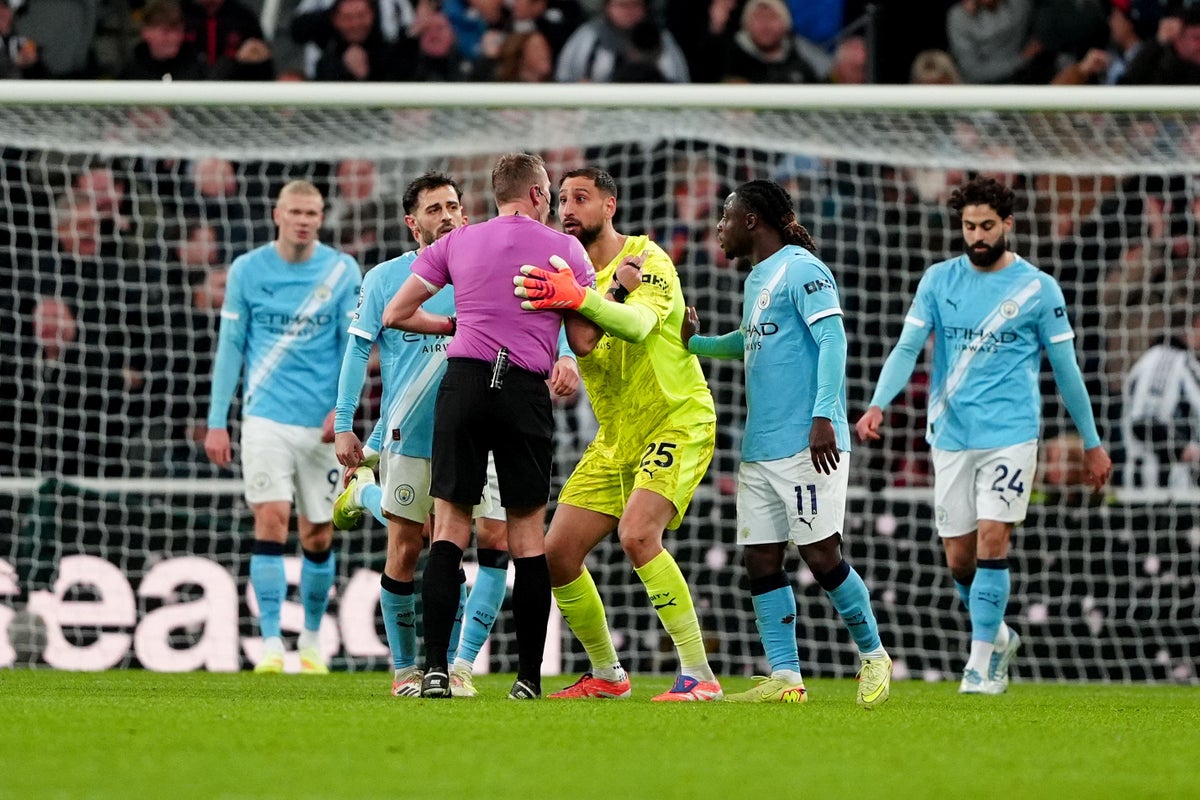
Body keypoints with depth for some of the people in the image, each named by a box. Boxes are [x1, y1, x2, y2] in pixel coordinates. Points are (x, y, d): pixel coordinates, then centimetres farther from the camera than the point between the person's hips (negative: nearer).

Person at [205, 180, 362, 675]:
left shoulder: (342, 271, 2)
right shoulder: (247, 271, 2)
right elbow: (230, 347, 5)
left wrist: (343, 407, -13)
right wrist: (217, 422, 1)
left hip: (323, 424, 1)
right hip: (266, 418, -1)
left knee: (318, 536, 5)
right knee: (271, 520, -14)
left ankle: (311, 639, 23)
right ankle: (271, 645, -14)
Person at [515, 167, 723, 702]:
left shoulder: (647, 259, -11)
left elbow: (639, 325, -33)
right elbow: (584, 347, -11)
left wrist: (580, 299, -48)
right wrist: (617, 289, -24)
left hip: (678, 421, -8)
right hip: (616, 437, 8)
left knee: (637, 535, -28)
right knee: (558, 551, 1)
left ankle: (700, 677, -23)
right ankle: (606, 676, 19)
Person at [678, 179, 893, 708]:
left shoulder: (800, 269, -9)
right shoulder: (757, 278, 19)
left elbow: (832, 340, -17)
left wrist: (823, 415, -25)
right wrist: (694, 342, 23)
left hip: (807, 445, -9)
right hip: (760, 447, 9)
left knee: (820, 555, -9)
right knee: (760, 560, 2)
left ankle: (873, 656, 7)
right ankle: (785, 678, 3)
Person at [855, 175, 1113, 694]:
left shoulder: (1038, 289, 0)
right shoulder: (939, 281, 6)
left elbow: (1065, 369, 6)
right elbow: (907, 347, -1)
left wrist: (1092, 444, 10)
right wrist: (878, 405, -18)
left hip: (1010, 435, -3)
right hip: (951, 437, 3)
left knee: (992, 544, -14)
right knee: (958, 559, 5)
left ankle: (982, 662, -7)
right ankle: (997, 637, 29)